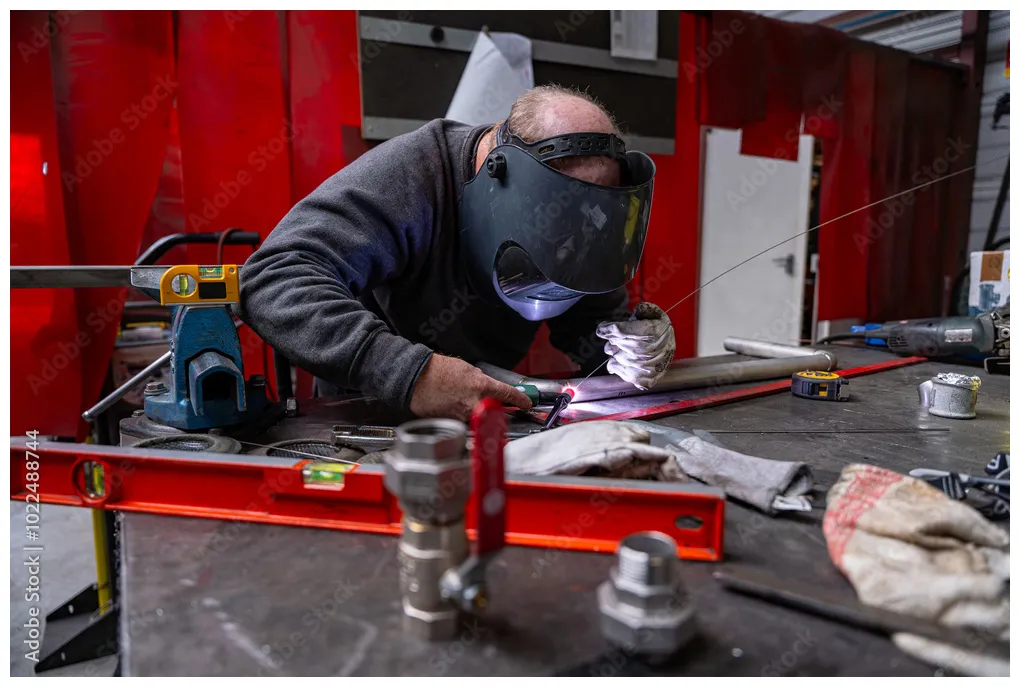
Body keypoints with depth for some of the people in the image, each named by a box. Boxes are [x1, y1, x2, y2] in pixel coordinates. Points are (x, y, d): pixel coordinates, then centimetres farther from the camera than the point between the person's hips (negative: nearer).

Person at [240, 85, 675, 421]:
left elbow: (596, 319, -1)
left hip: (487, 417, 5)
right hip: (367, 416, -5)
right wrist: (410, 372, -47)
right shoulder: (407, 178, -28)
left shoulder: (571, 208, -9)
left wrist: (633, 345, -24)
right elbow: (275, 279, -37)